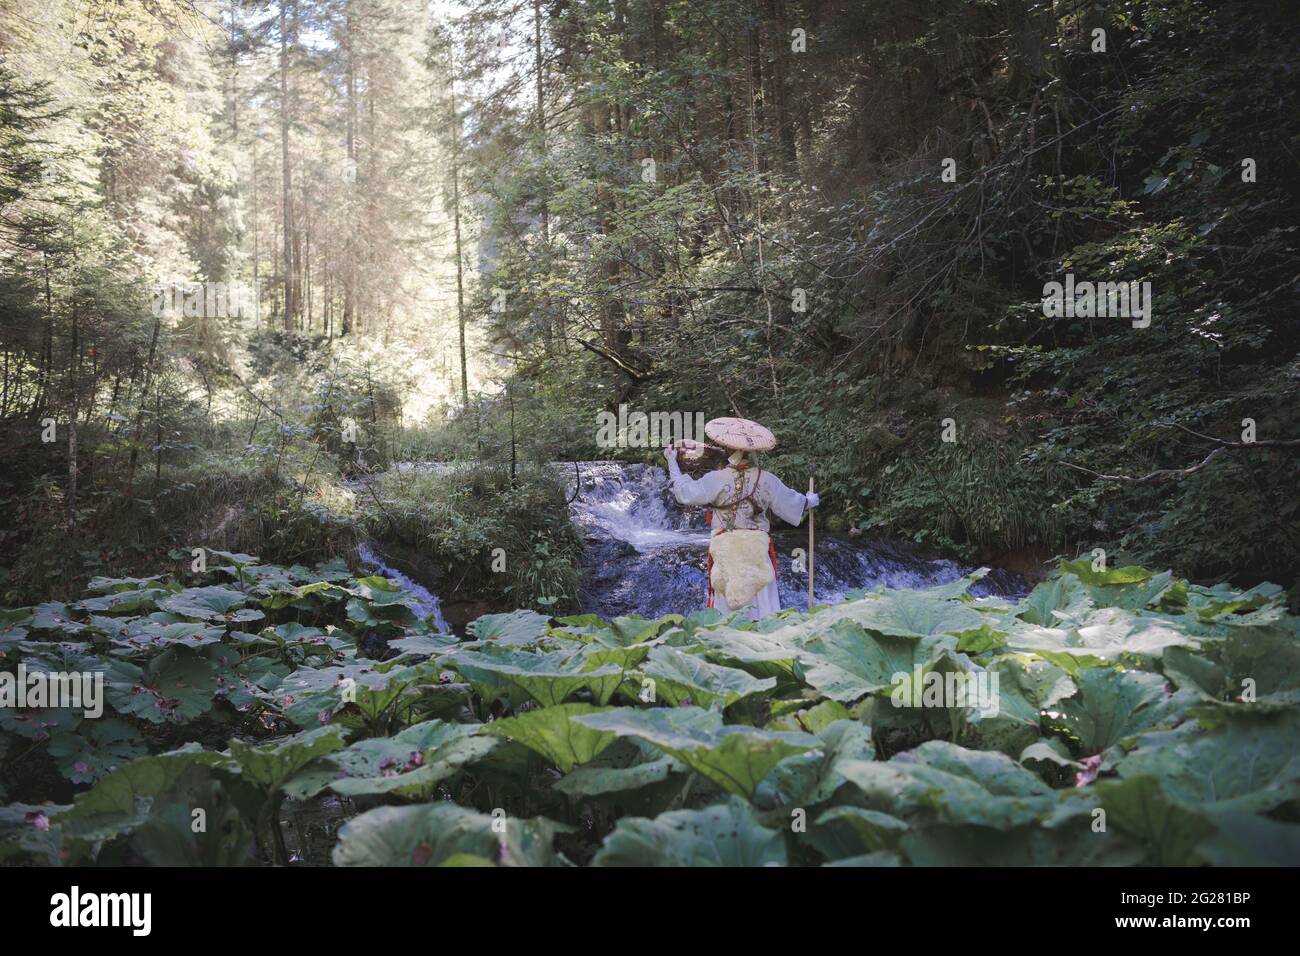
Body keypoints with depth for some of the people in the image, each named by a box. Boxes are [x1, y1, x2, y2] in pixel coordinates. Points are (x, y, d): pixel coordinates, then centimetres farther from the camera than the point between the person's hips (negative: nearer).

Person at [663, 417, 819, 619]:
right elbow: (792, 503, 13)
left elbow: (685, 492, 1)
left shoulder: (717, 479, -7)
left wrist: (672, 463, 14)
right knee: (762, 603, 5)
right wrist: (810, 500, 36)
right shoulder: (767, 480, 1)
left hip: (725, 547, -1)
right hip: (758, 546, 2)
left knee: (726, 603, 4)